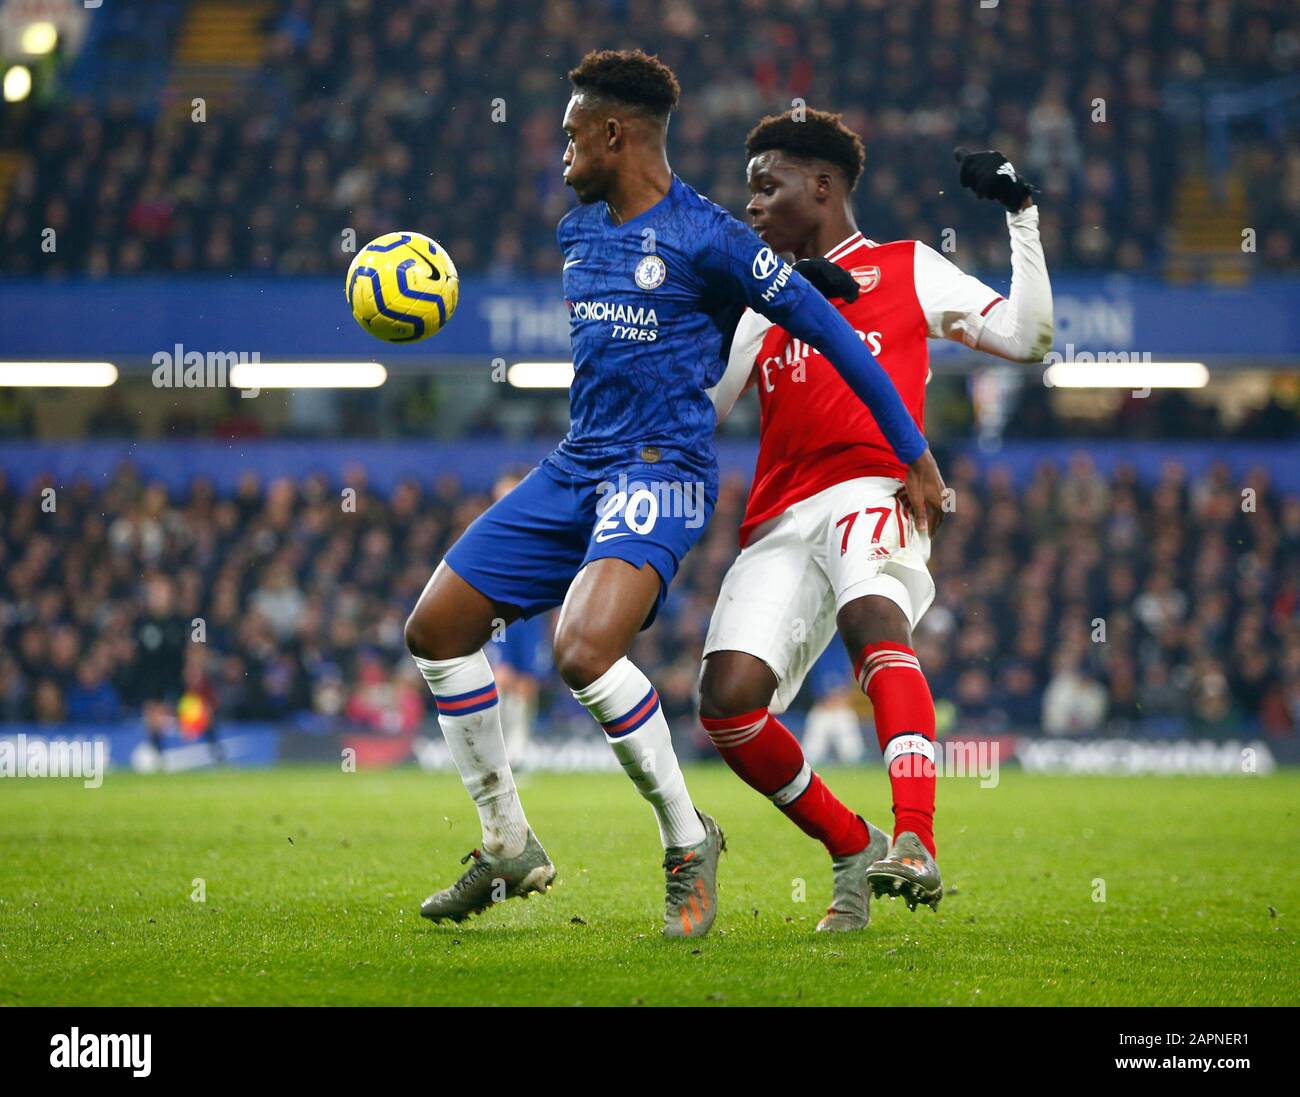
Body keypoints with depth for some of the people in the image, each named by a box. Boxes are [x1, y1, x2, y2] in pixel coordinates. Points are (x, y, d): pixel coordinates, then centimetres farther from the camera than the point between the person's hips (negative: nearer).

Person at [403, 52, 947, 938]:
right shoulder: (578, 231, 11)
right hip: (575, 467, 8)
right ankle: (509, 849, 14)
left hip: (662, 473, -8)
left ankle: (687, 839, -10)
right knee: (436, 629, 3)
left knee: (584, 652, -30)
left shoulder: (707, 239, -12)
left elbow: (828, 331, -8)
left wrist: (914, 454, -6)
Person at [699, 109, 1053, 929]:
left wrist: (1021, 215, 7)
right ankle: (854, 850, 4)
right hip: (781, 522, 5)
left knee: (871, 614, -38)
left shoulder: (907, 269, 17)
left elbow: (1026, 339, 10)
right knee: (728, 700, -15)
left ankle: (915, 843, -49)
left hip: (874, 488, -5)